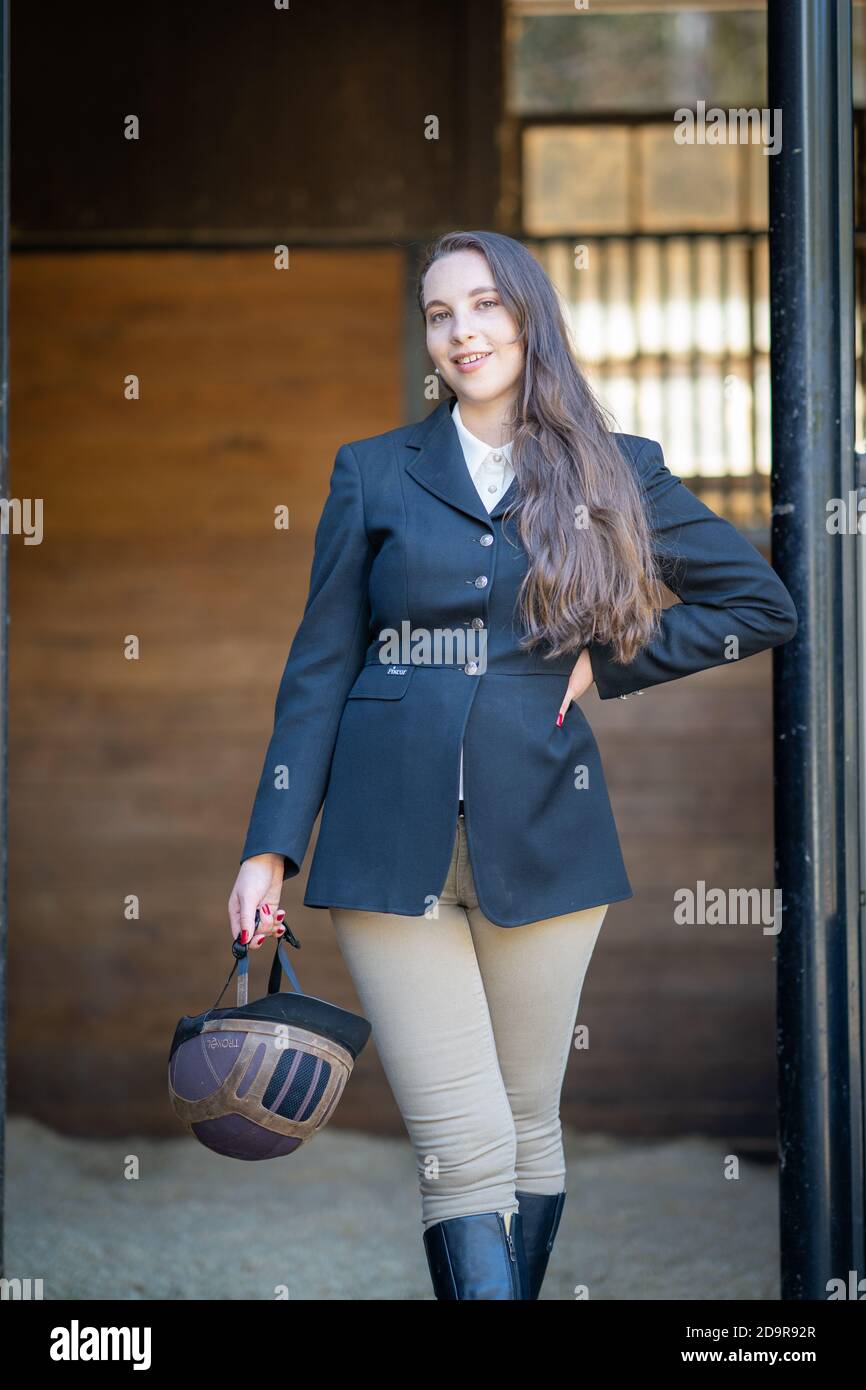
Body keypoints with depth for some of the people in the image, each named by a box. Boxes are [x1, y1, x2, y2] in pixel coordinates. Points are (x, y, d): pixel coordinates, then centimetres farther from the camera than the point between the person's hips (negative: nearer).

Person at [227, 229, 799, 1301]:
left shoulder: (616, 472, 8)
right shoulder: (375, 472, 8)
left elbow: (763, 606, 12)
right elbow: (318, 667, 6)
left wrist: (607, 661, 3)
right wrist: (270, 849, -1)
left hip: (541, 838, 1)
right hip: (393, 840, -1)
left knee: (527, 1130, 9)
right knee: (463, 1153, -8)